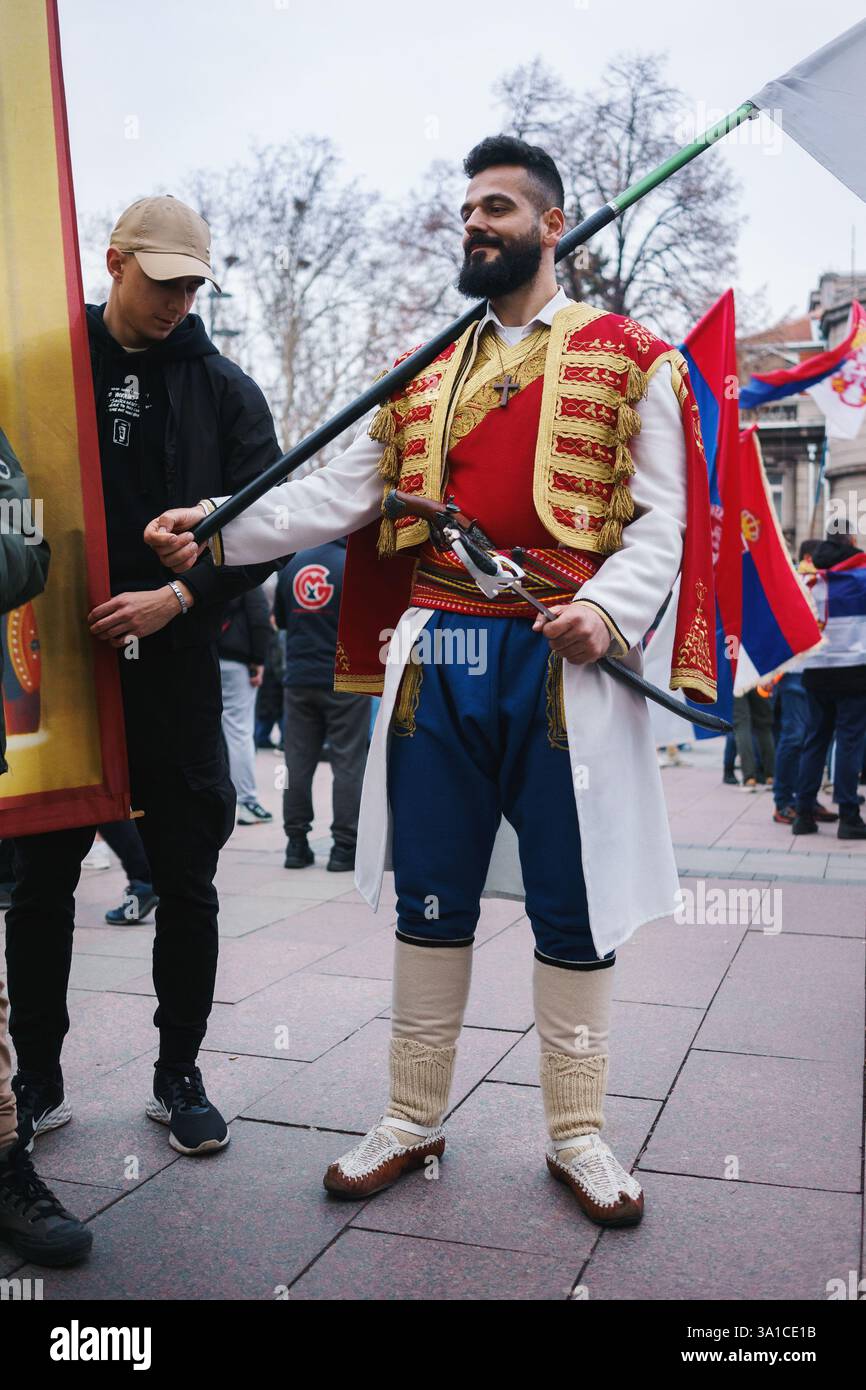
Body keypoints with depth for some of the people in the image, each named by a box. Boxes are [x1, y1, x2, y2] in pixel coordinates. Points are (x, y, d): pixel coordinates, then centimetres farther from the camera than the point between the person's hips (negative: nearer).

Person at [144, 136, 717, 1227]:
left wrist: (610, 607, -19)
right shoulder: (424, 374, 17)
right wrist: (217, 527, -6)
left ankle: (577, 1134, 22)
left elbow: (663, 514, 0)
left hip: (562, 666, -3)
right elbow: (339, 493, 9)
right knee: (430, 899, 10)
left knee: (573, 908, 4)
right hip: (436, 659, 3)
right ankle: (413, 1118, 26)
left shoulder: (629, 357, 7)